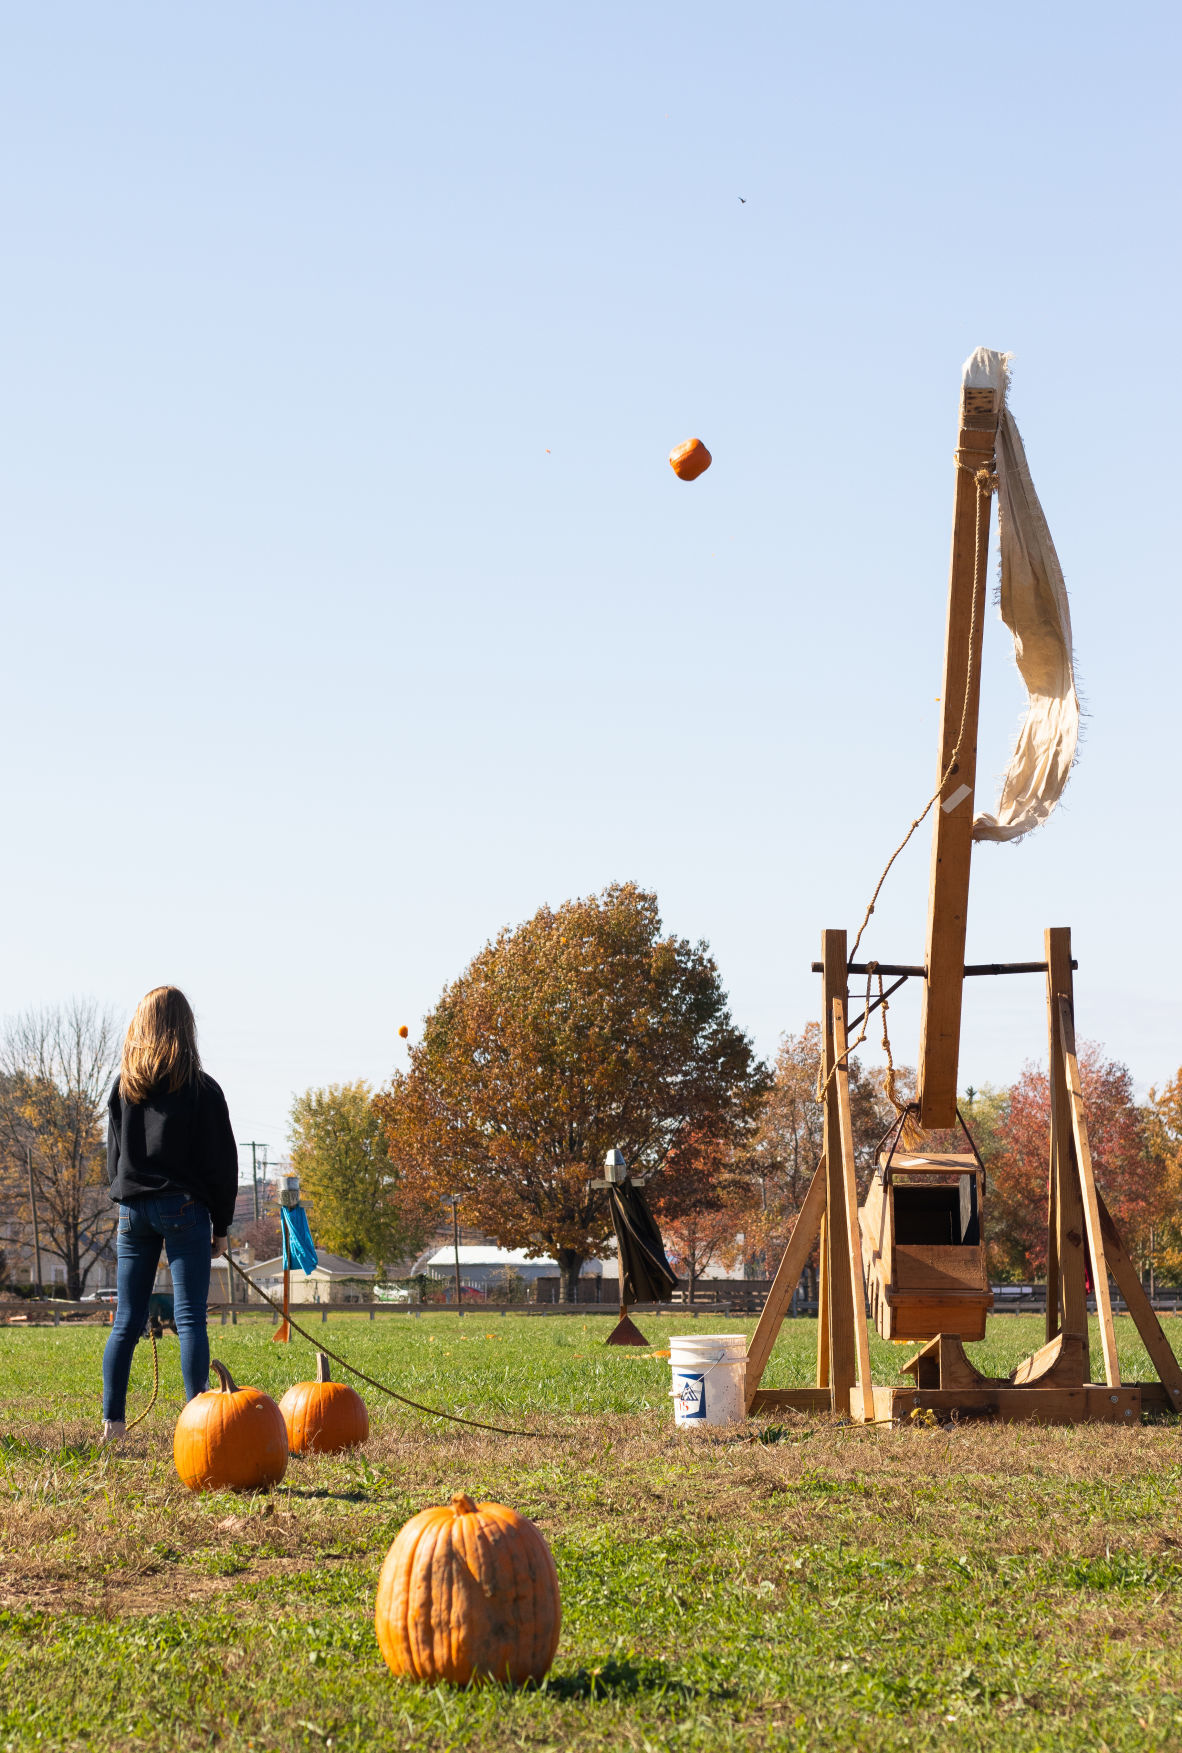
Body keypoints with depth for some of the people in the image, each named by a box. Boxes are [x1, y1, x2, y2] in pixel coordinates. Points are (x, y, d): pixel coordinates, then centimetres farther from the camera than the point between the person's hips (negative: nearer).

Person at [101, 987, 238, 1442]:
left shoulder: (123, 1086, 8)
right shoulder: (201, 1088, -3)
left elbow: (113, 1155, 13)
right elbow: (222, 1161, -2)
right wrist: (221, 1225, 5)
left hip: (133, 1211, 4)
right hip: (184, 1208, -4)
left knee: (126, 1322, 8)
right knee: (190, 1319, -5)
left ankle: (112, 1422, 4)